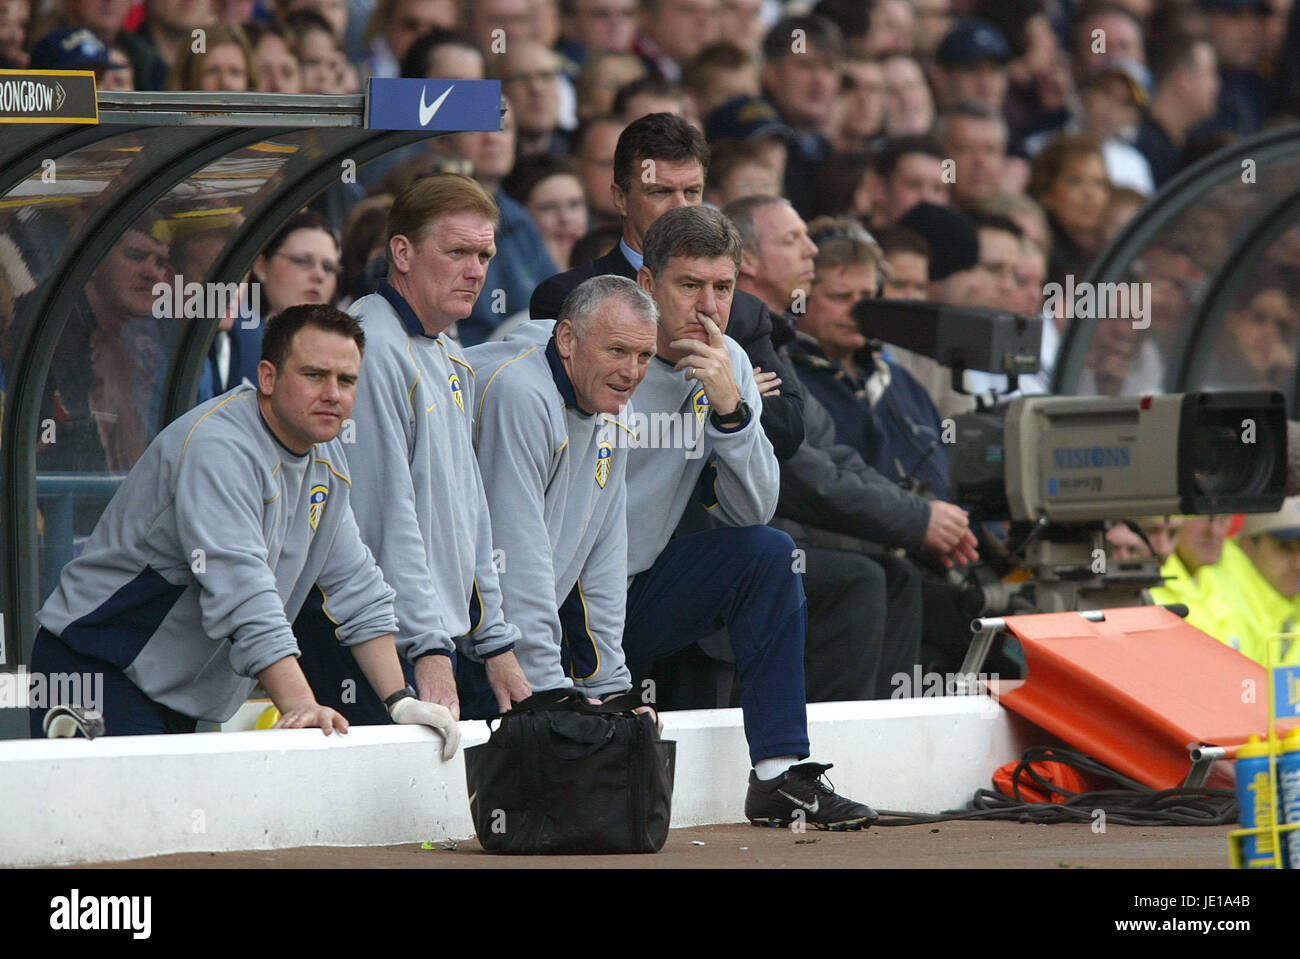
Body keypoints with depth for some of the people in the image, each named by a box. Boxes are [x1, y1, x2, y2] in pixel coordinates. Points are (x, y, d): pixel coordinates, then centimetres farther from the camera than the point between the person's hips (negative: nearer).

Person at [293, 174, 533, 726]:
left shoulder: (451, 364, 19)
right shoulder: (373, 349, -12)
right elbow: (388, 518, -18)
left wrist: (495, 646, 21)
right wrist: (429, 649, -21)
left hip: (439, 645, 9)